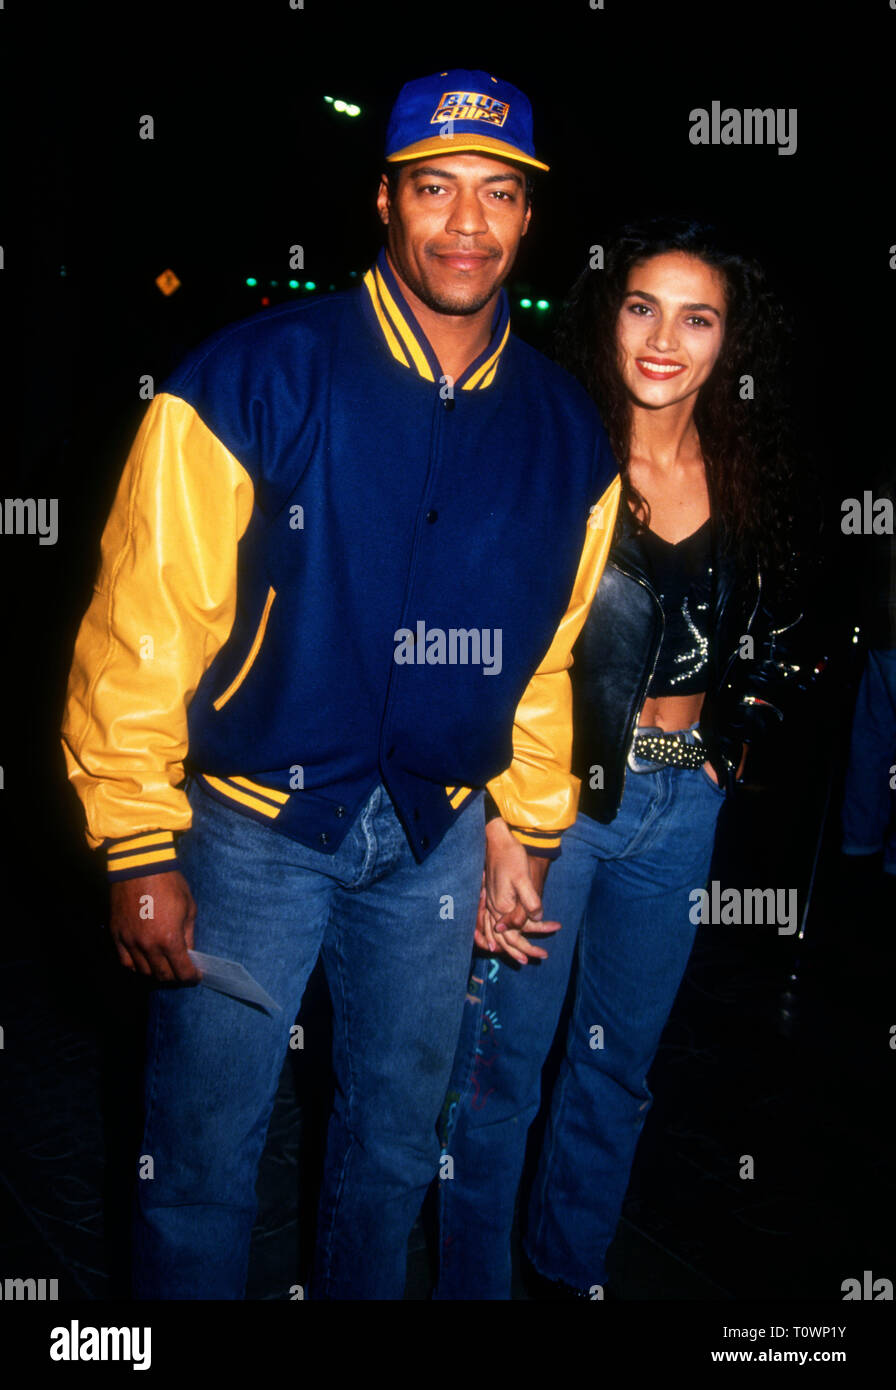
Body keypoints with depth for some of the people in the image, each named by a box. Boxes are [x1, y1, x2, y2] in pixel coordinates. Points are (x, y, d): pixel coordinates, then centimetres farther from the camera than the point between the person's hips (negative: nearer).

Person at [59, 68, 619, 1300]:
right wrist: (140, 853, -12)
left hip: (437, 833, 4)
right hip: (253, 820, -3)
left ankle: (363, 1290, 47)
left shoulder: (565, 430, 0)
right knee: (207, 1152, 10)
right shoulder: (254, 381, -13)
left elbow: (547, 657, 8)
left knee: (396, 1138, 21)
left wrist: (528, 838, 9)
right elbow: (143, 628, -13)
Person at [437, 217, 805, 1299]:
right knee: (500, 1067, 3)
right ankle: (471, 1282, 28)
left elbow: (763, 637, 23)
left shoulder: (747, 477, 5)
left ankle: (571, 1268, 40)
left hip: (682, 803, 5)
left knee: (619, 1059, 18)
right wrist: (498, 833, -20)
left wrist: (734, 732, 11)